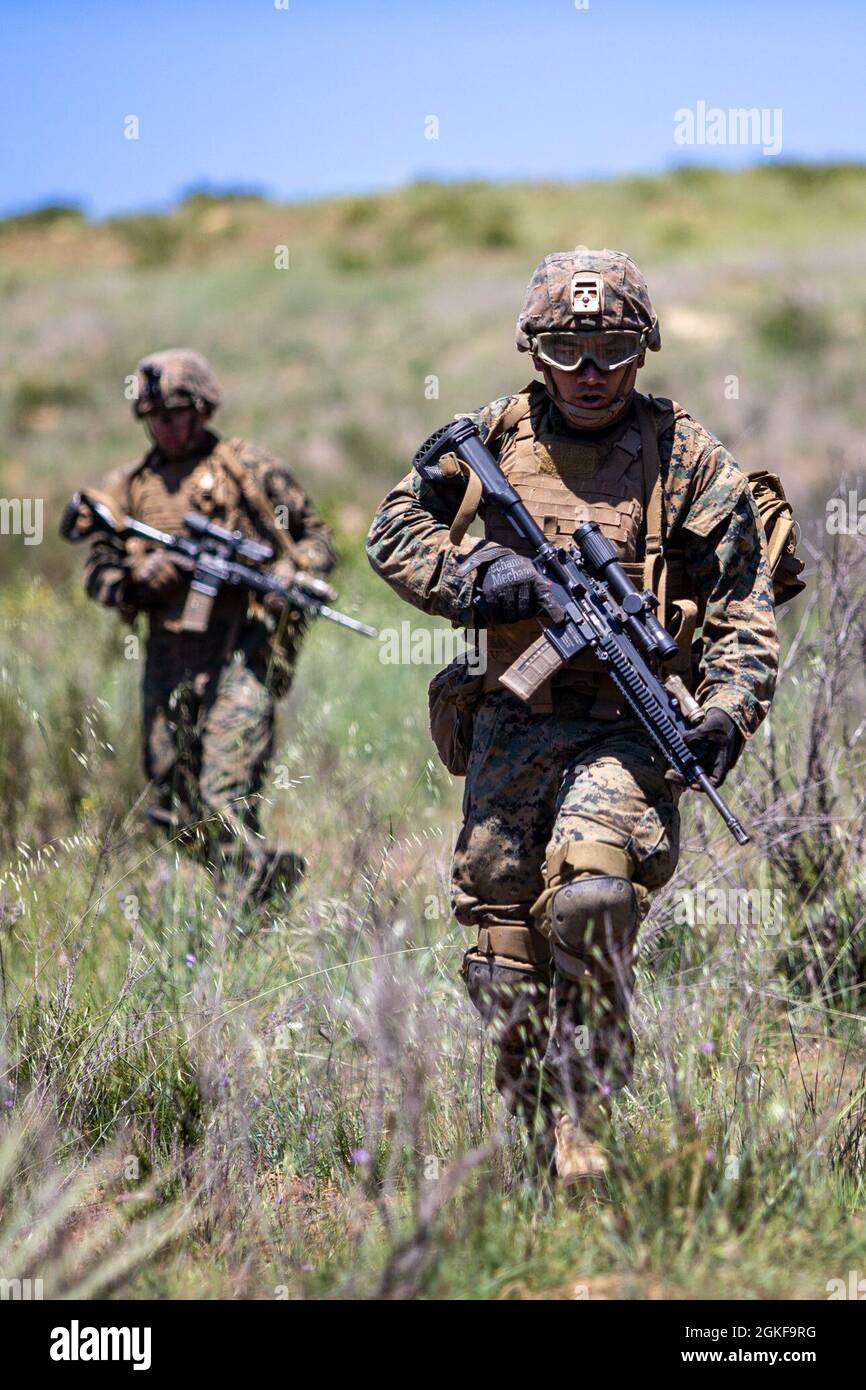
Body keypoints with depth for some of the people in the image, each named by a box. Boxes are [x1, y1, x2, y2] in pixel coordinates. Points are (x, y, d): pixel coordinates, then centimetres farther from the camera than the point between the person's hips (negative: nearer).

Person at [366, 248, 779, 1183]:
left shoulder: (686, 457, 3)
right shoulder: (497, 436, 8)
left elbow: (743, 606, 5)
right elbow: (395, 530, 10)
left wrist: (727, 713, -10)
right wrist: (470, 580, -9)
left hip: (626, 728, -3)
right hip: (511, 726, 3)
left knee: (589, 901, -26)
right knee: (501, 943, 4)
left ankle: (587, 1129, -15)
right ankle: (537, 1143, 19)